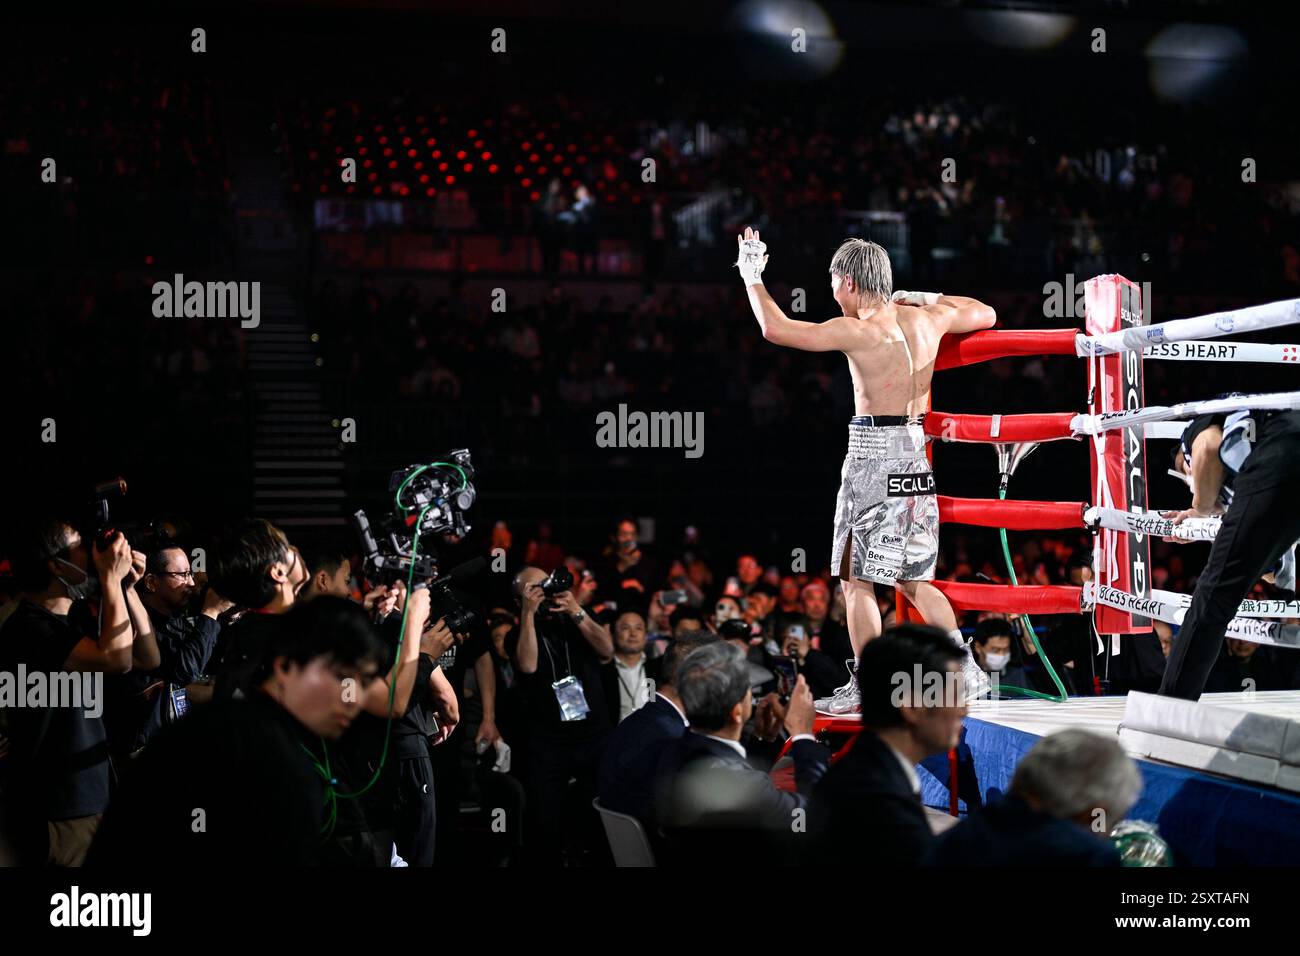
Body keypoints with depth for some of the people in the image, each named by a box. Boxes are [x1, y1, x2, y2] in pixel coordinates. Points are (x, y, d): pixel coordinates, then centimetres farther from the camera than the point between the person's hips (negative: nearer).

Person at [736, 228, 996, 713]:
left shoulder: (858, 331, -14)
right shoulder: (927, 320, 6)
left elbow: (775, 328, -14)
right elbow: (984, 315, 24)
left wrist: (751, 276, 0)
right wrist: (926, 297, 30)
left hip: (874, 454, -7)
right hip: (916, 453, 7)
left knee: (857, 578, 2)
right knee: (913, 579, 17)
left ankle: (866, 687, 4)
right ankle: (966, 670, 16)